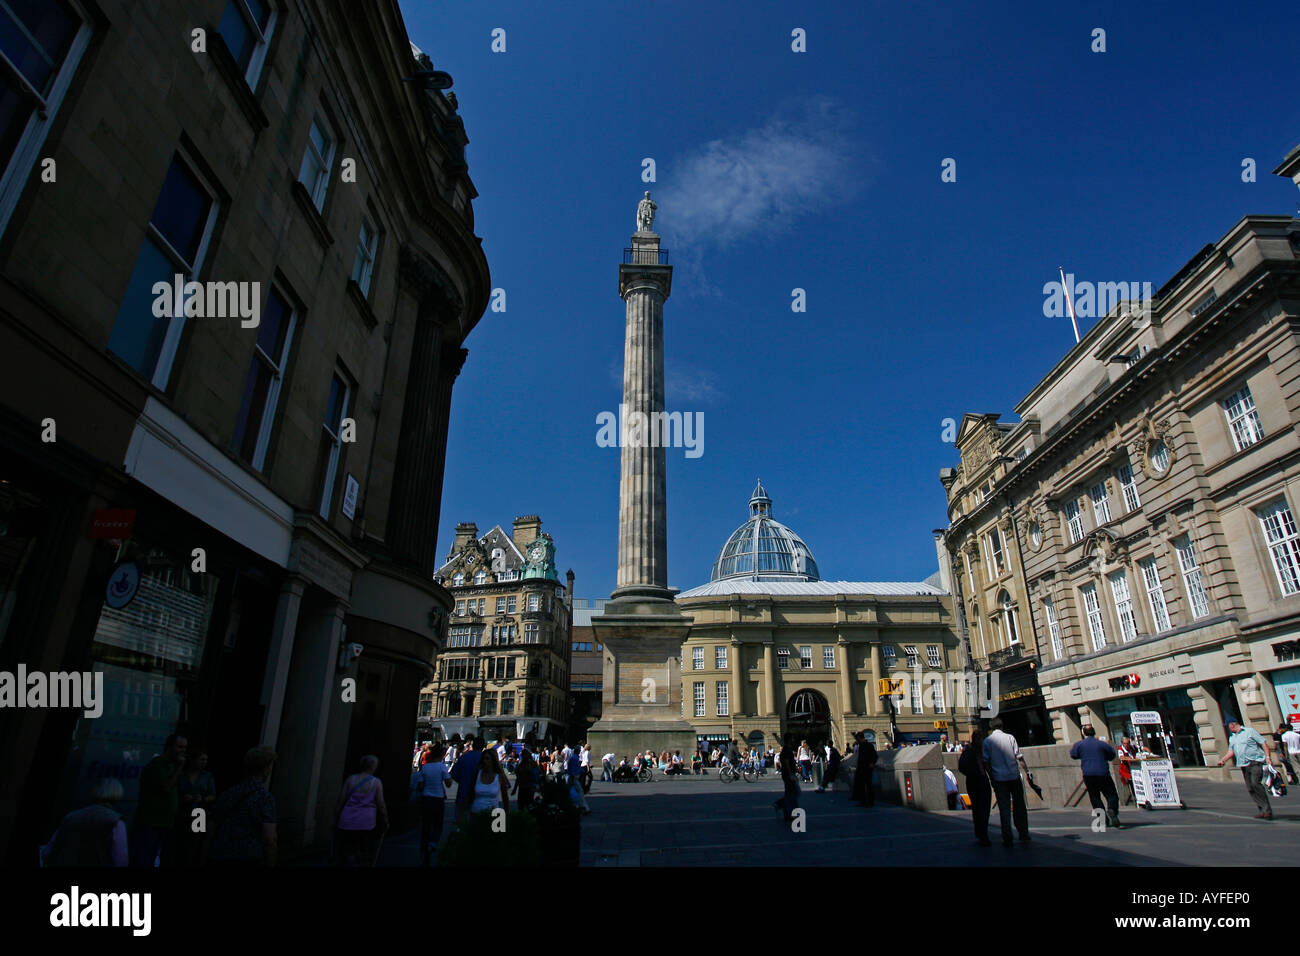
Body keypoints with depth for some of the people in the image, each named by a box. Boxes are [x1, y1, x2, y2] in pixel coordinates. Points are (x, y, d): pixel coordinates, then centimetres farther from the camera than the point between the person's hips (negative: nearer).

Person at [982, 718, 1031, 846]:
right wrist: (1027, 770, 5)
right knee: (1019, 806, 15)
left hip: (999, 779, 0)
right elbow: (1019, 757, -4)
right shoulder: (1010, 737, -1)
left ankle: (1007, 839, 4)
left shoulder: (987, 741, 0)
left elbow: (986, 761, 1)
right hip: (1015, 777, 0)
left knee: (1004, 809, 4)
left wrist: (992, 778, 8)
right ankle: (1024, 834, 18)